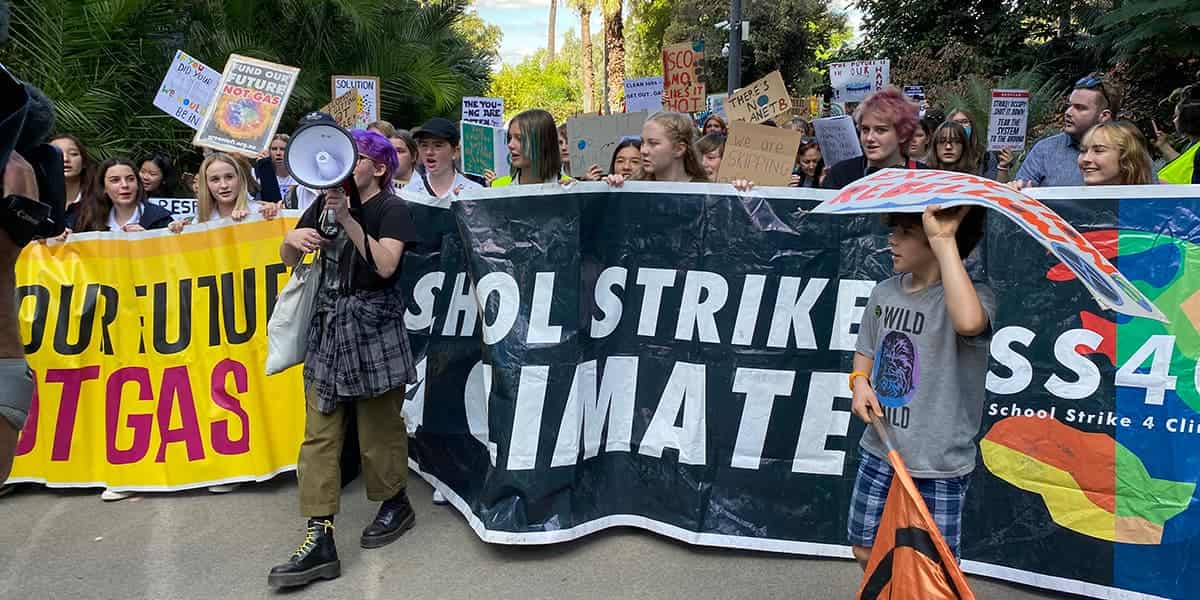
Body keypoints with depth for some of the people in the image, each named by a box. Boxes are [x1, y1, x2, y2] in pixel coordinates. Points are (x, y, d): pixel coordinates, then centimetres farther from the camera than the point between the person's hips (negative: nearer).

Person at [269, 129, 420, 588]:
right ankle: (319, 538, 0)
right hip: (328, 321, 5)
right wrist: (292, 238, -11)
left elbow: (385, 265, -17)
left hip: (373, 324, -5)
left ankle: (395, 503, 29)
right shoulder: (324, 203, 11)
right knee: (319, 432, -1)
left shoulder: (392, 209, -3)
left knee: (378, 426, 5)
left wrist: (347, 218, -19)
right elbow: (289, 259, 11)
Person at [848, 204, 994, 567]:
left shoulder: (975, 295, -18)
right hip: (879, 452, 6)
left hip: (937, 466, -5)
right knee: (866, 551, 20)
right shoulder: (884, 293, 1)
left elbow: (968, 321, -44)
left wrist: (944, 240, -37)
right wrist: (859, 382, -6)